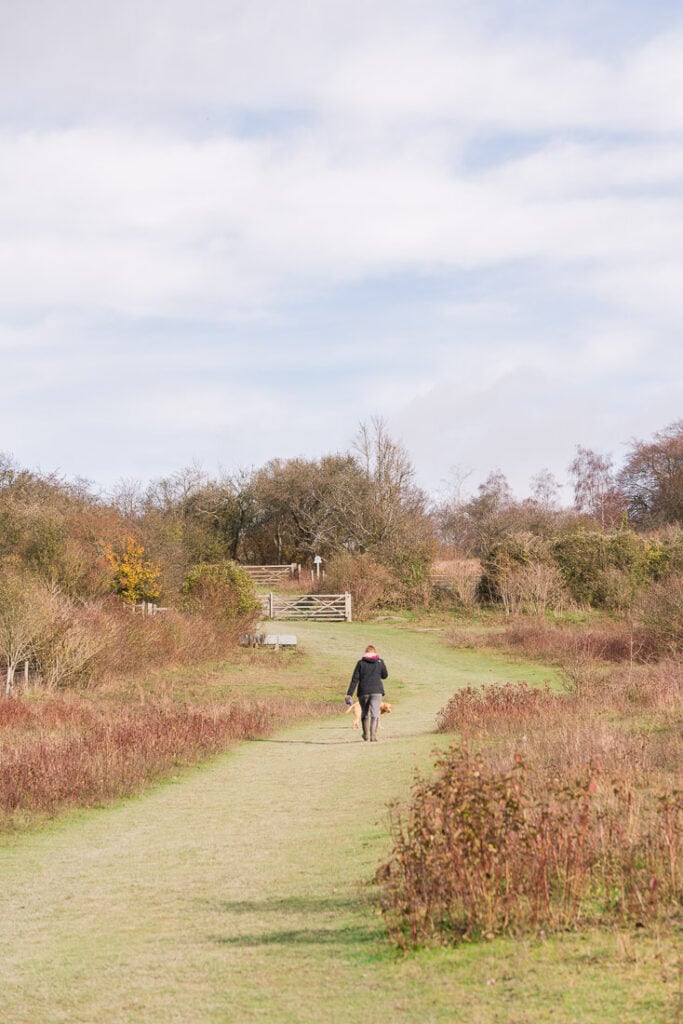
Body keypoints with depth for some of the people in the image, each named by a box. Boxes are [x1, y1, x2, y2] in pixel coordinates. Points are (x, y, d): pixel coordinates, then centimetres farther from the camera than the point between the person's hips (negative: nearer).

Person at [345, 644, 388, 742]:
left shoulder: (361, 663, 2)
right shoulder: (380, 662, 3)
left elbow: (354, 679, -3)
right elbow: (384, 675, 17)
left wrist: (349, 694, -4)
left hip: (363, 691, 1)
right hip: (376, 691, -1)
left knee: (365, 713, 18)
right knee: (374, 714, -4)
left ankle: (366, 734, 30)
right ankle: (373, 736, -18)